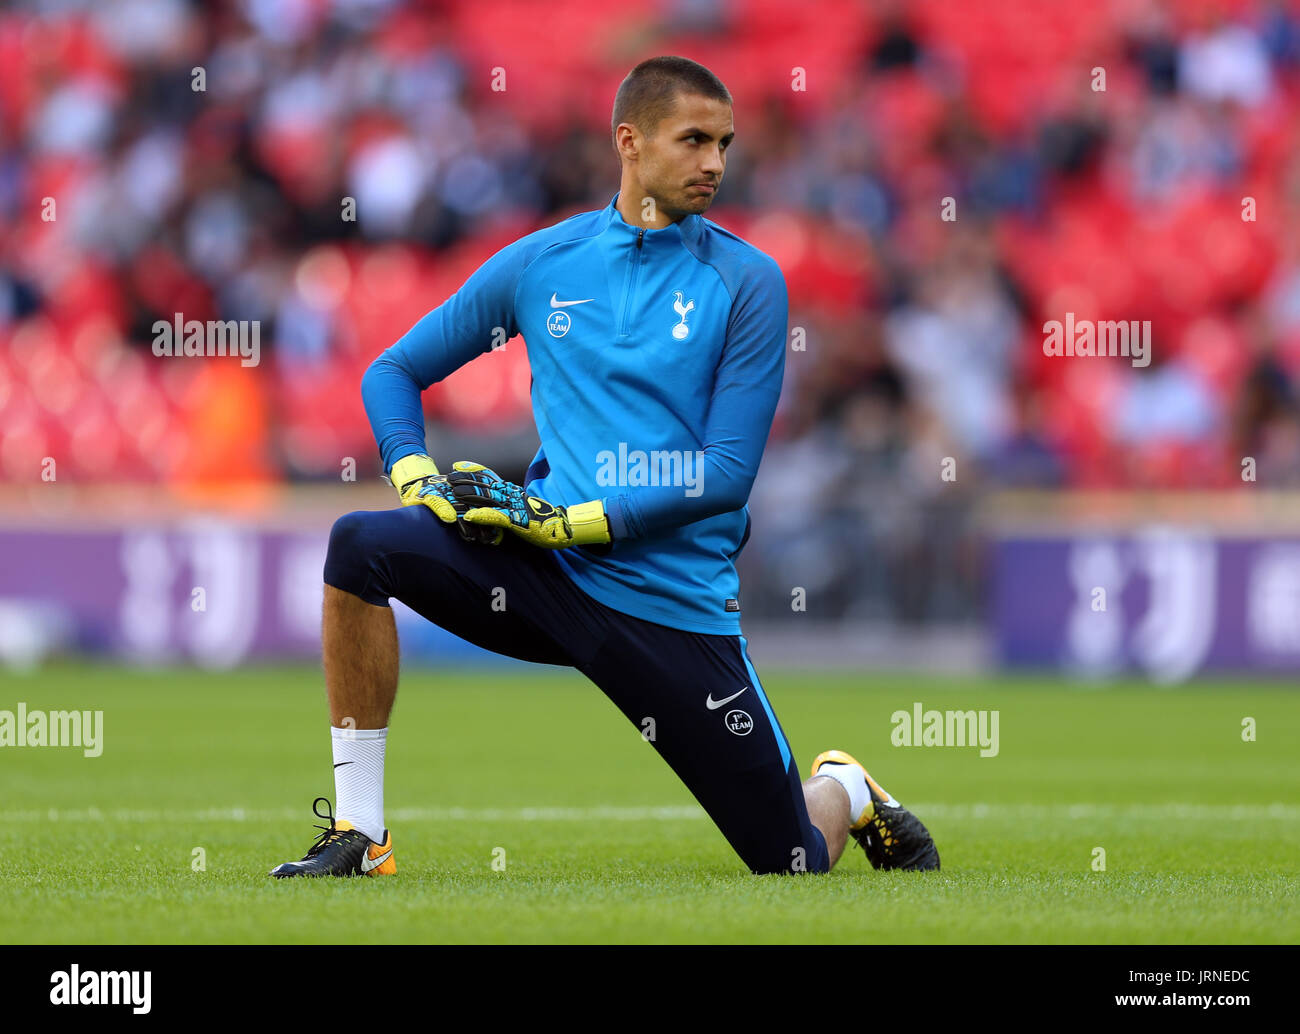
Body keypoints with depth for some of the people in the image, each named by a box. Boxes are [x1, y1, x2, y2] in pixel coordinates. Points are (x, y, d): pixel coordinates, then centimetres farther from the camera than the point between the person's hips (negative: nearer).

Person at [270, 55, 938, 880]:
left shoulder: (748, 281, -3)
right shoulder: (539, 264, 5)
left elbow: (730, 472, -10)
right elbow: (394, 372, 14)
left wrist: (571, 520, -17)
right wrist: (417, 479, -6)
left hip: (678, 608, -2)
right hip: (548, 571, 2)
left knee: (792, 865, -2)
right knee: (361, 545, -25)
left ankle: (844, 794, 38)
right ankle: (359, 836, -17)